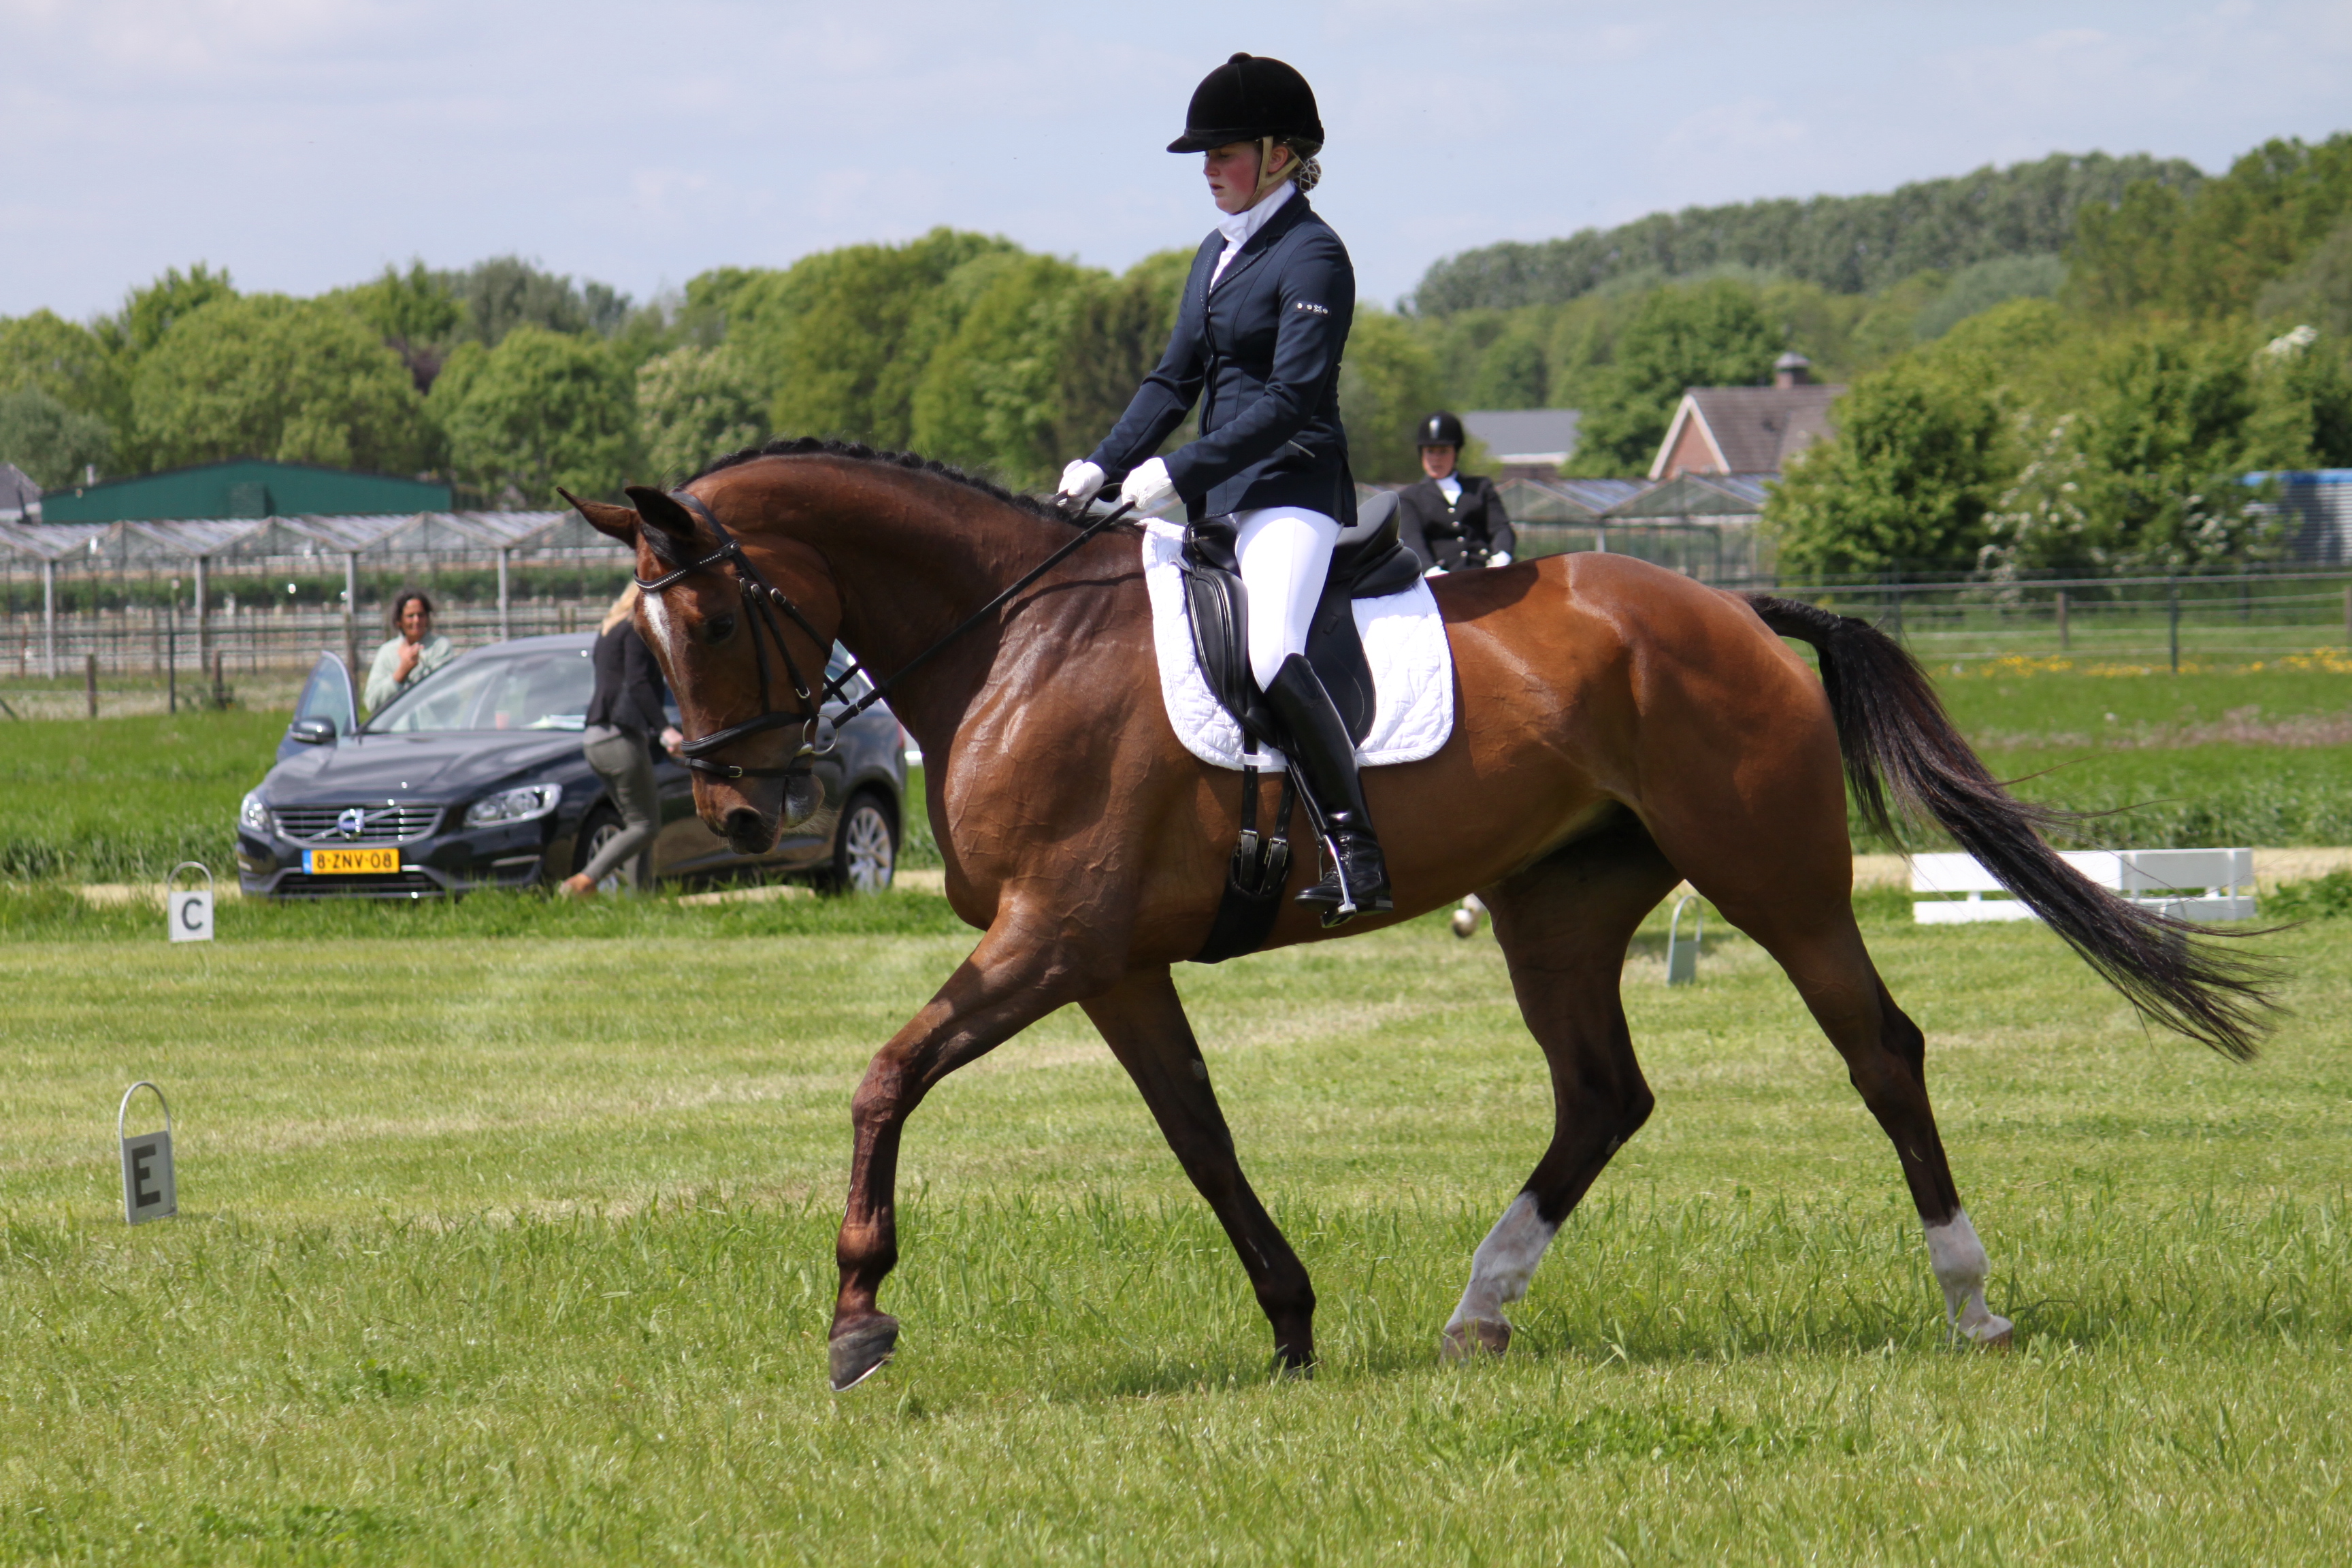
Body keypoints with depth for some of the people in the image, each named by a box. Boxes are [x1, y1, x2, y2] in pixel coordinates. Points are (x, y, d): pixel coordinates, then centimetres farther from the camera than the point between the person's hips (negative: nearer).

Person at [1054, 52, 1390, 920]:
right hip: (1218, 493, 10)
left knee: (1270, 653, -30)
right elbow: (1176, 379, 20)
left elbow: (1291, 399, -19)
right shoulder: (1219, 252, 16)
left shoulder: (1313, 256, -11)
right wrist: (1104, 466, 5)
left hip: (1291, 489, -10)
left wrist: (1180, 472, -24)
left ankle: (1356, 851, -29)